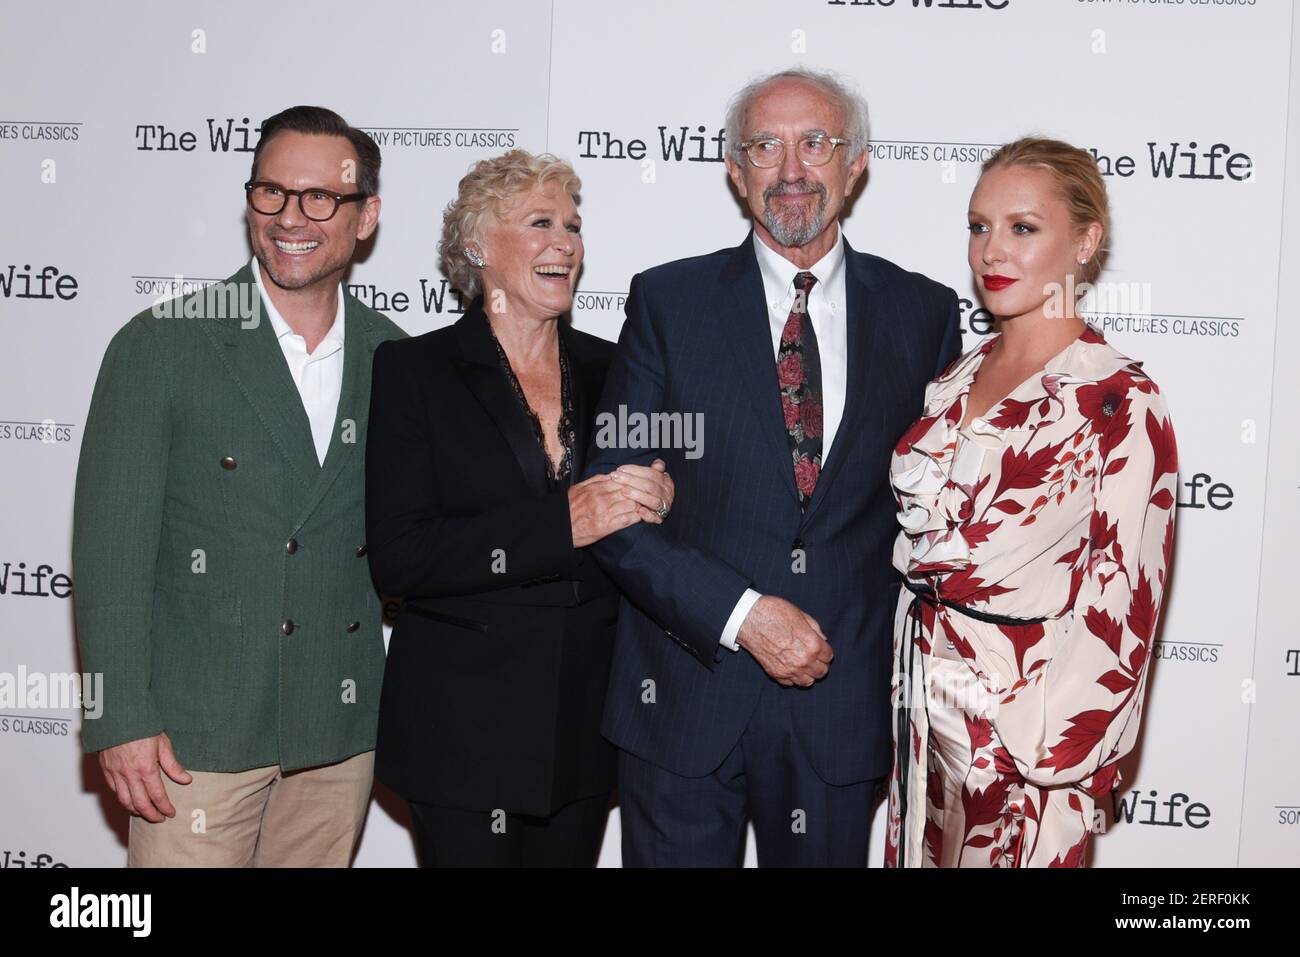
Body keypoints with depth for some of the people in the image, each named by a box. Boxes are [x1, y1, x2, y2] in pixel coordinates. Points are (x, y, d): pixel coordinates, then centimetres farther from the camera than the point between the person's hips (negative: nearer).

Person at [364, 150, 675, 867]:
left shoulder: (608, 370, 6)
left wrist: (657, 499, -10)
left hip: (585, 721, 4)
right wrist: (563, 523, -23)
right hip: (462, 725, -3)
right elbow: (396, 558, -15)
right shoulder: (414, 370, -5)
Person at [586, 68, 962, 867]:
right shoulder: (668, 301, -2)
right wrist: (742, 614, -14)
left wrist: (915, 657, 1)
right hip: (685, 698, -1)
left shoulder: (925, 313, 2)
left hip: (845, 701, 2)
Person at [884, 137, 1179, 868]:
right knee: (921, 853, 18)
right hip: (926, 708, 6)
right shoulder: (955, 381, 5)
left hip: (1025, 719, -6)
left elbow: (1122, 606, -13)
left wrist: (1064, 774, -11)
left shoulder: (1122, 402, -14)